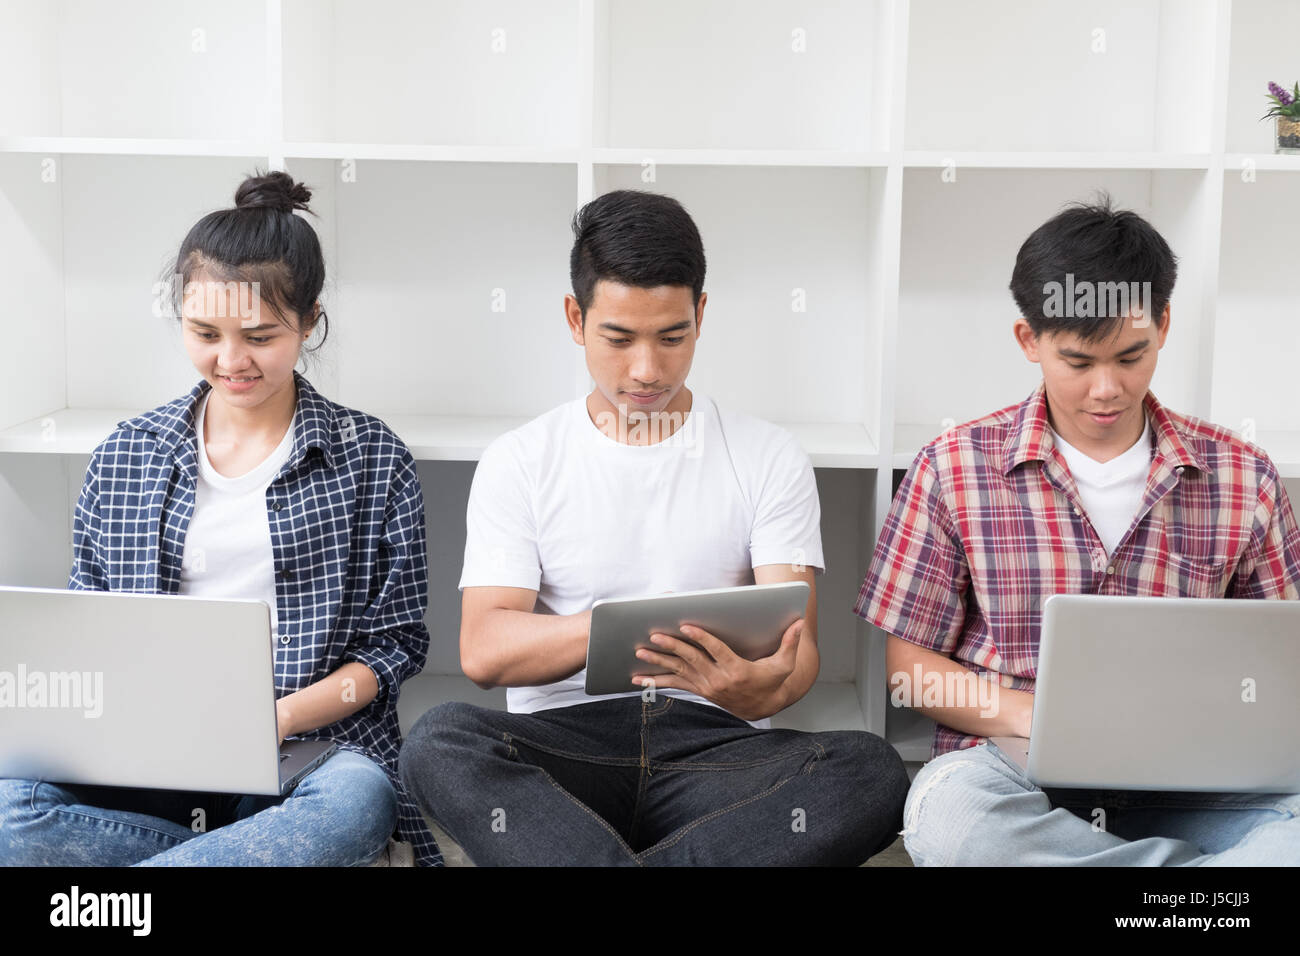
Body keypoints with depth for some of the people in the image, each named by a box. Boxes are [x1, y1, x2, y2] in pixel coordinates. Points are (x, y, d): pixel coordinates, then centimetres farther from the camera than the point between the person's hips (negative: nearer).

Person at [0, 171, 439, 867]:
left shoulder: (372, 460, 6)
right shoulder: (125, 457, 13)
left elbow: (397, 640, 4)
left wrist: (281, 717, -11)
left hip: (312, 749, -2)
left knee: (356, 806, -37)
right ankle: (260, 850, -12)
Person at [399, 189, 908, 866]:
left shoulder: (769, 459, 9)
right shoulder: (519, 462, 8)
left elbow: (797, 644, 0)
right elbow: (483, 650, -4)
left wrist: (764, 688, -26)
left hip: (714, 743, 1)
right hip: (563, 742, 0)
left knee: (872, 771, -30)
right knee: (439, 742, -32)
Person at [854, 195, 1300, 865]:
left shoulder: (1242, 478, 8)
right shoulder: (954, 469, 3)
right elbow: (910, 660, 6)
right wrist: (1027, 714, -13)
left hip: (1180, 786, 0)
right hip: (1015, 778, 0)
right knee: (948, 809, -38)